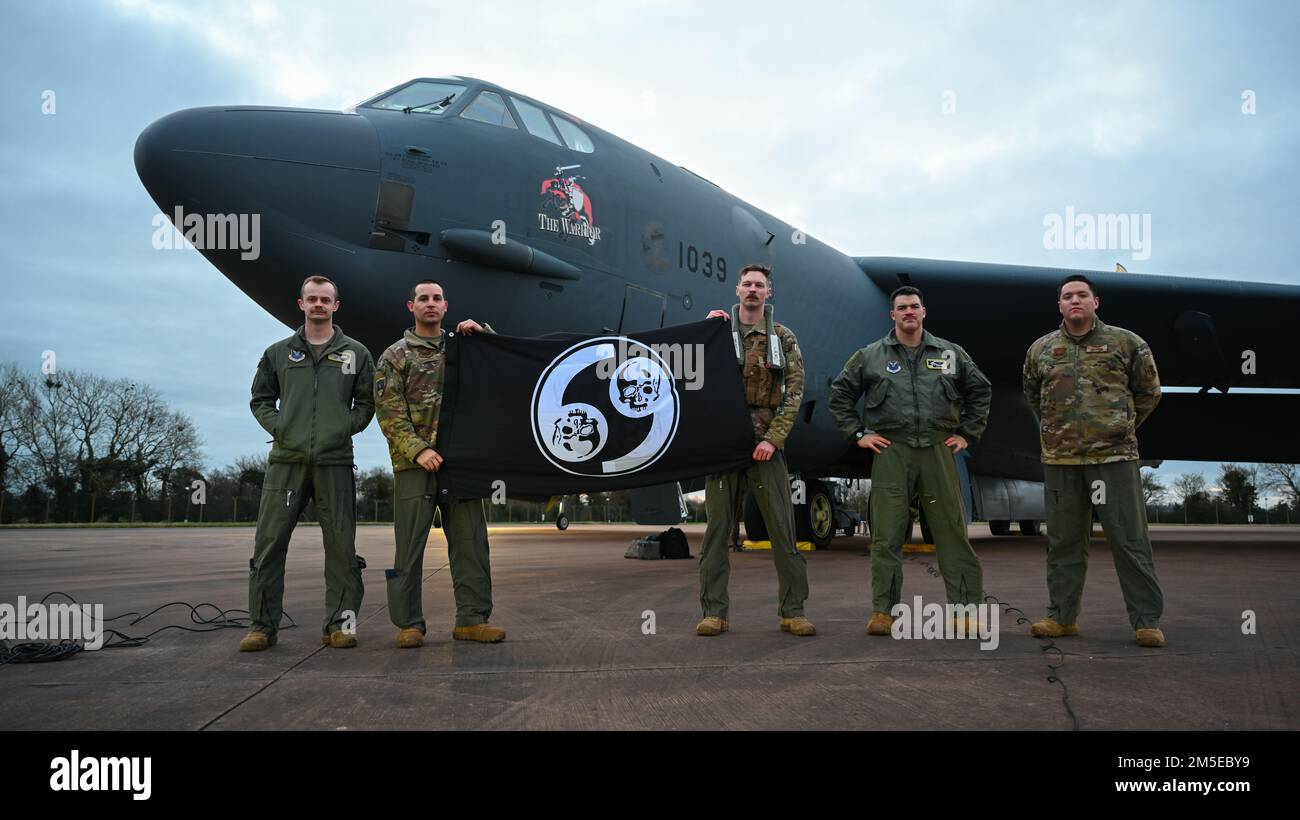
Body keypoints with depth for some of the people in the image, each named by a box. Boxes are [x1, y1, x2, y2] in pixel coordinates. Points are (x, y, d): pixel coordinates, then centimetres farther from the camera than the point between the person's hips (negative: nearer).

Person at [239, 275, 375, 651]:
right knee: (269, 543, -1)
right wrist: (277, 426, 1)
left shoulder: (356, 353, 11)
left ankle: (339, 623, 9)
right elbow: (260, 399, 17)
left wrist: (347, 427, -3)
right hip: (286, 461, 1)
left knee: (341, 546, 0)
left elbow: (366, 404, 12)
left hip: (335, 462, -1)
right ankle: (263, 625, 8)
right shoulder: (279, 353, 13)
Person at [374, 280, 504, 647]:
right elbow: (389, 412, -3)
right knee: (410, 546, 0)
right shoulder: (395, 356, 6)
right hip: (414, 464, -3)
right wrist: (417, 450, -16)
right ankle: (409, 624, 9)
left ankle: (472, 619, 10)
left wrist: (482, 331, 3)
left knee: (471, 541, 3)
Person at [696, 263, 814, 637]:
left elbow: (794, 392, 2)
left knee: (783, 527, 0)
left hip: (765, 442, 0)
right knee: (717, 527, 2)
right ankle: (714, 612, 9)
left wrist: (773, 438, -10)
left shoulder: (783, 339, 8)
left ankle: (792, 611, 9)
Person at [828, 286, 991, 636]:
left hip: (938, 450, 1)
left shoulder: (950, 354, 12)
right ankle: (883, 611, 7)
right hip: (890, 452, -1)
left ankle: (966, 610, 10)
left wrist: (968, 434, 12)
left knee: (952, 531, 2)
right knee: (886, 536, -1)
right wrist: (858, 434, 4)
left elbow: (981, 391, 20)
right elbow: (840, 394, 11)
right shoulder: (870, 356, 7)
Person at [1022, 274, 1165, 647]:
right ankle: (1062, 616, 19)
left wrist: (1123, 427, 15)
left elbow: (1148, 391, 14)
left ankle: (1147, 621, 8)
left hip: (1114, 456, -2)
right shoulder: (1040, 349, 9)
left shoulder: (1126, 343, 2)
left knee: (1130, 540, -1)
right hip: (1059, 461, 3)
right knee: (1063, 542, 9)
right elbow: (1032, 394, 24)